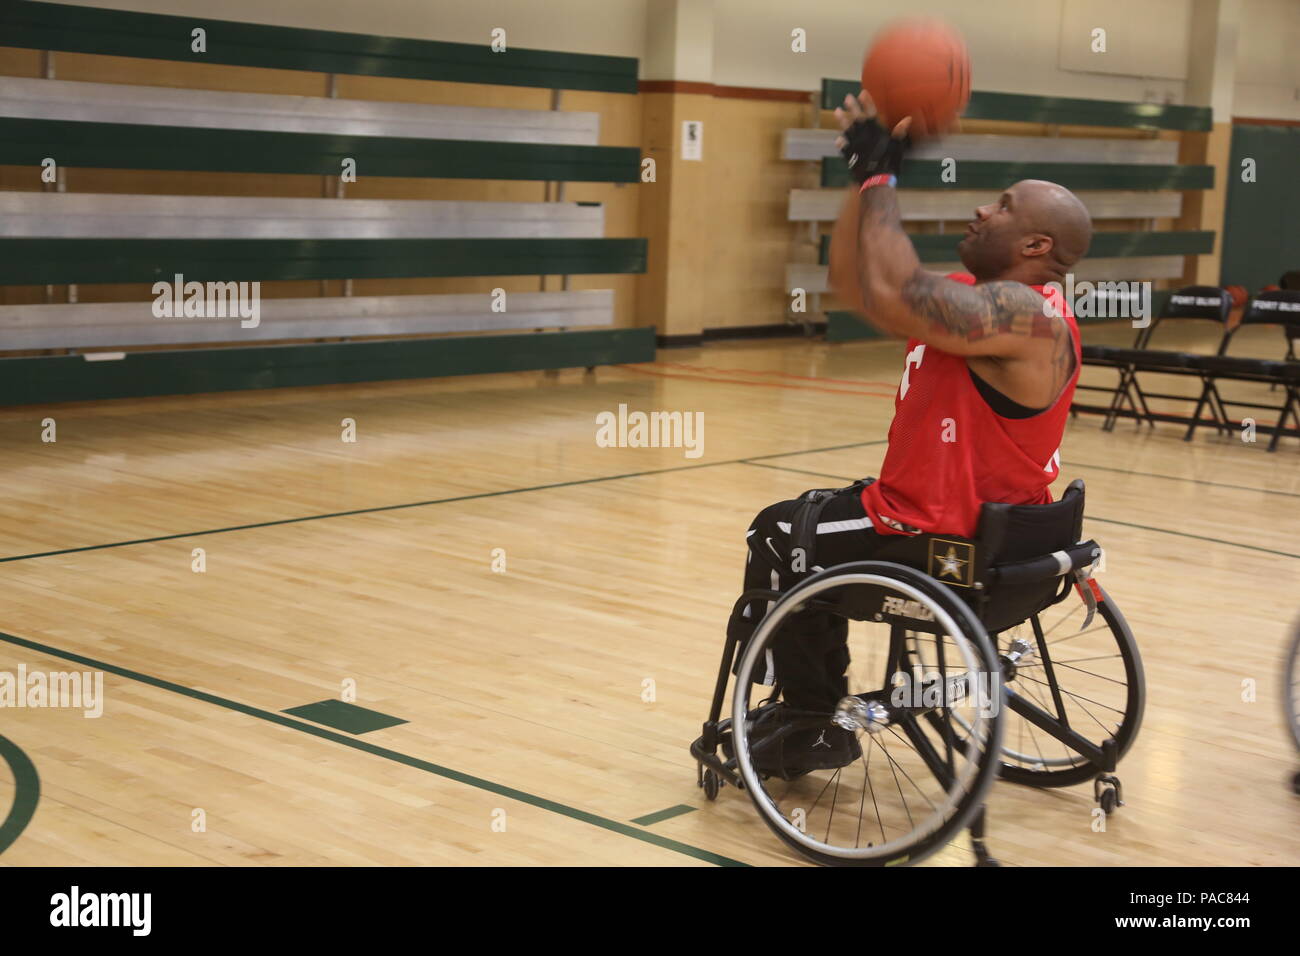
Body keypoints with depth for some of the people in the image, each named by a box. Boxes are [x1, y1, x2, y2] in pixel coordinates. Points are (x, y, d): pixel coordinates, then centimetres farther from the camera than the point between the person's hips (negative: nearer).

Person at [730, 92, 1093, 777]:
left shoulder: (1026, 314, -24)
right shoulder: (975, 294, 7)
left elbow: (891, 297, -38)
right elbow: (851, 277, 11)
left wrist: (881, 178, -26)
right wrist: (868, 174, -1)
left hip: (949, 550, -10)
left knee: (777, 537, 3)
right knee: (810, 522, 23)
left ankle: (813, 724, 18)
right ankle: (811, 705, 32)